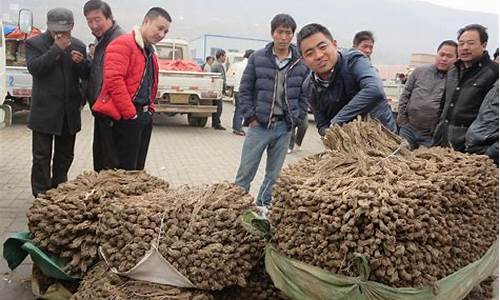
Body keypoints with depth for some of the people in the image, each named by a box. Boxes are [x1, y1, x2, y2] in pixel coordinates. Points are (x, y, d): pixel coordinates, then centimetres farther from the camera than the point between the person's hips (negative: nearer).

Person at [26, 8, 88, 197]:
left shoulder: (78, 46, 9)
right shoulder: (34, 44, -1)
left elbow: (86, 76, 9)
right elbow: (34, 68, -16)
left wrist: (81, 62, -13)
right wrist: (57, 48, -19)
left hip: (70, 111, 4)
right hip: (44, 110, -4)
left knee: (65, 155, 13)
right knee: (42, 156, 2)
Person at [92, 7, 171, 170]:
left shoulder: (150, 51, 18)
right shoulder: (123, 44, -10)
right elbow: (114, 80, -21)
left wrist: (149, 109, 14)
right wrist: (130, 114, -19)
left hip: (145, 115, 9)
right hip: (126, 117, -9)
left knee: (137, 168, 14)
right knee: (125, 169, -4)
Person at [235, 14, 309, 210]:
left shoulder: (302, 63, 3)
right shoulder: (257, 58, -1)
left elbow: (305, 95, 9)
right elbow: (245, 90, 1)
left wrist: (297, 119, 1)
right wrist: (251, 117, -5)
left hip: (284, 127, 2)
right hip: (259, 125, -2)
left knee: (274, 174, 13)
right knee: (245, 172, 1)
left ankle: (263, 206, 29)